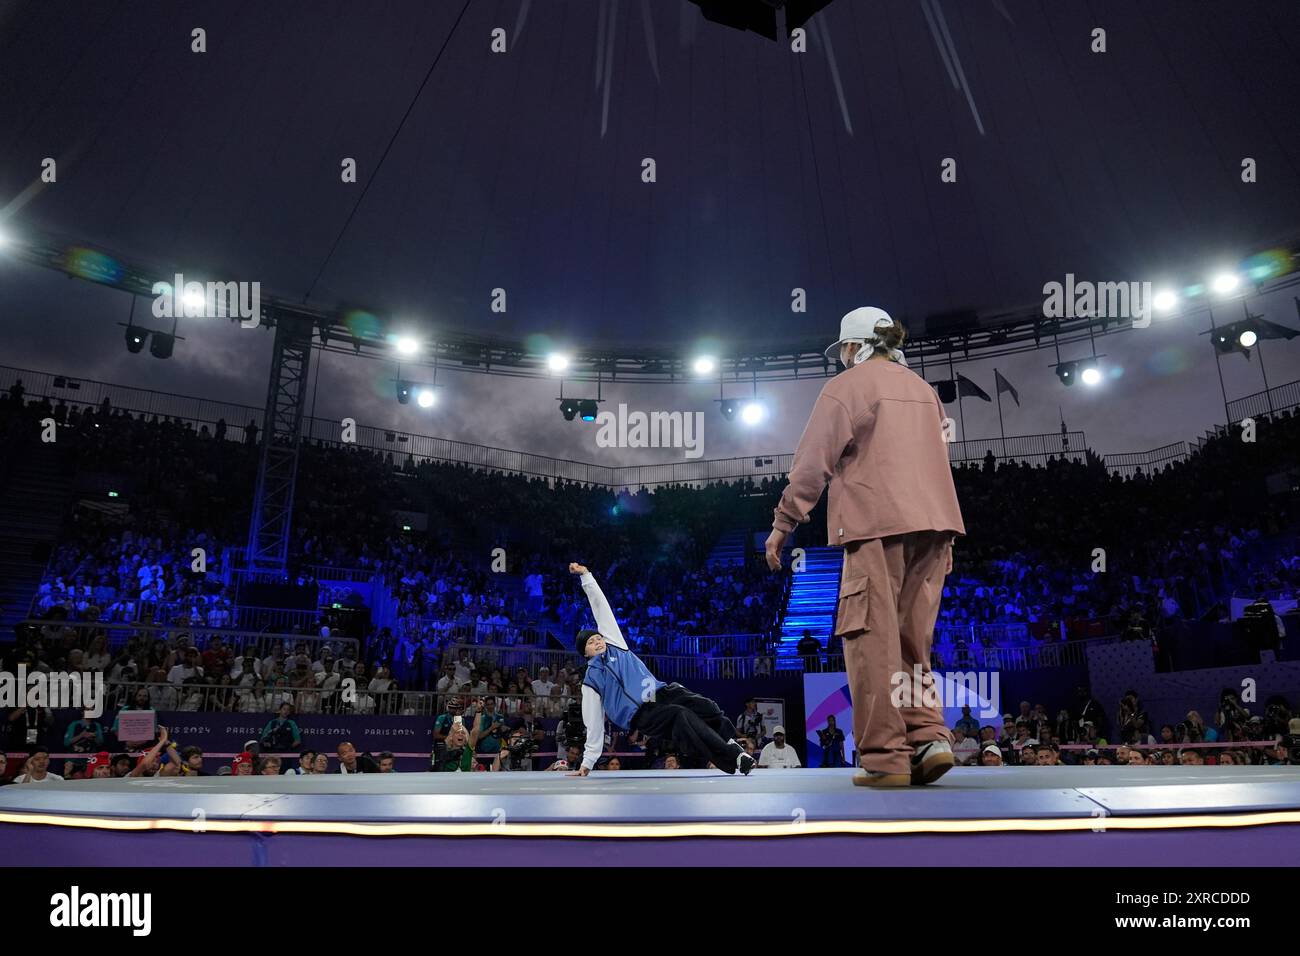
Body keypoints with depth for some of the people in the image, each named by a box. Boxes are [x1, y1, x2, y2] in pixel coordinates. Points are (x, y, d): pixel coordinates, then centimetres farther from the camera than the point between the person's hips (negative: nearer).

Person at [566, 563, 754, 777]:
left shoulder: (614, 644, 18)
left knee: (706, 706, -21)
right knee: (682, 716, -32)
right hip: (642, 715, -5)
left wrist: (585, 575, 16)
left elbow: (601, 607, 17)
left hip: (661, 693, 5)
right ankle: (733, 758, -36)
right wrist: (587, 763, 7)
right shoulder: (590, 680, 10)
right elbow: (594, 724, 11)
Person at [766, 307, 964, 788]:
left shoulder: (846, 386, 3)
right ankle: (930, 736, -2)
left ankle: (886, 759, -7)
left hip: (878, 524, -7)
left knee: (874, 641, -5)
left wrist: (783, 523, 1)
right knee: (913, 640, 12)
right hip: (933, 522, 7)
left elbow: (813, 461, -4)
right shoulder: (922, 388, 23)